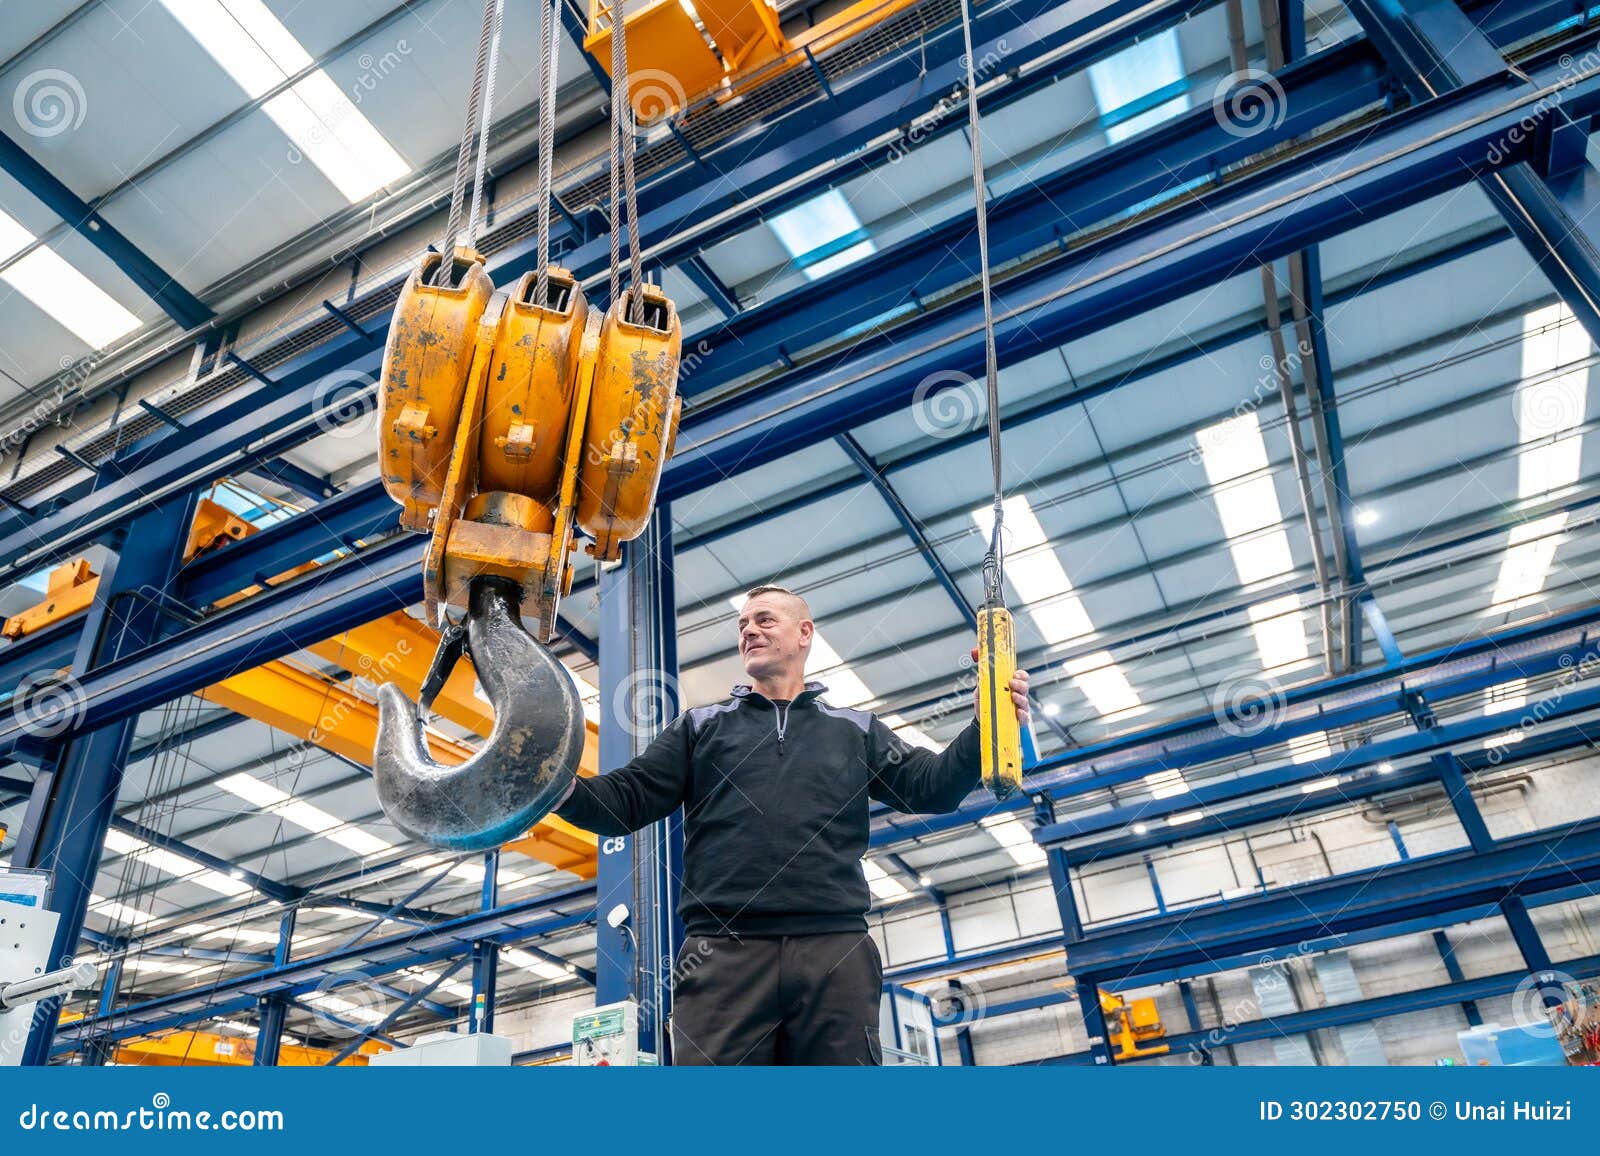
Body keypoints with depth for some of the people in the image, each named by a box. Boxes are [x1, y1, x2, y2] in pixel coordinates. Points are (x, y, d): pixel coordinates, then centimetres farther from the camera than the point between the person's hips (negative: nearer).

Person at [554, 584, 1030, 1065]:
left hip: (836, 951, 1)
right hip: (723, 952, 0)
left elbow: (931, 788, 11)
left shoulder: (856, 729, 21)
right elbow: (627, 800, 12)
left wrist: (985, 728, -6)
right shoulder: (700, 726, 20)